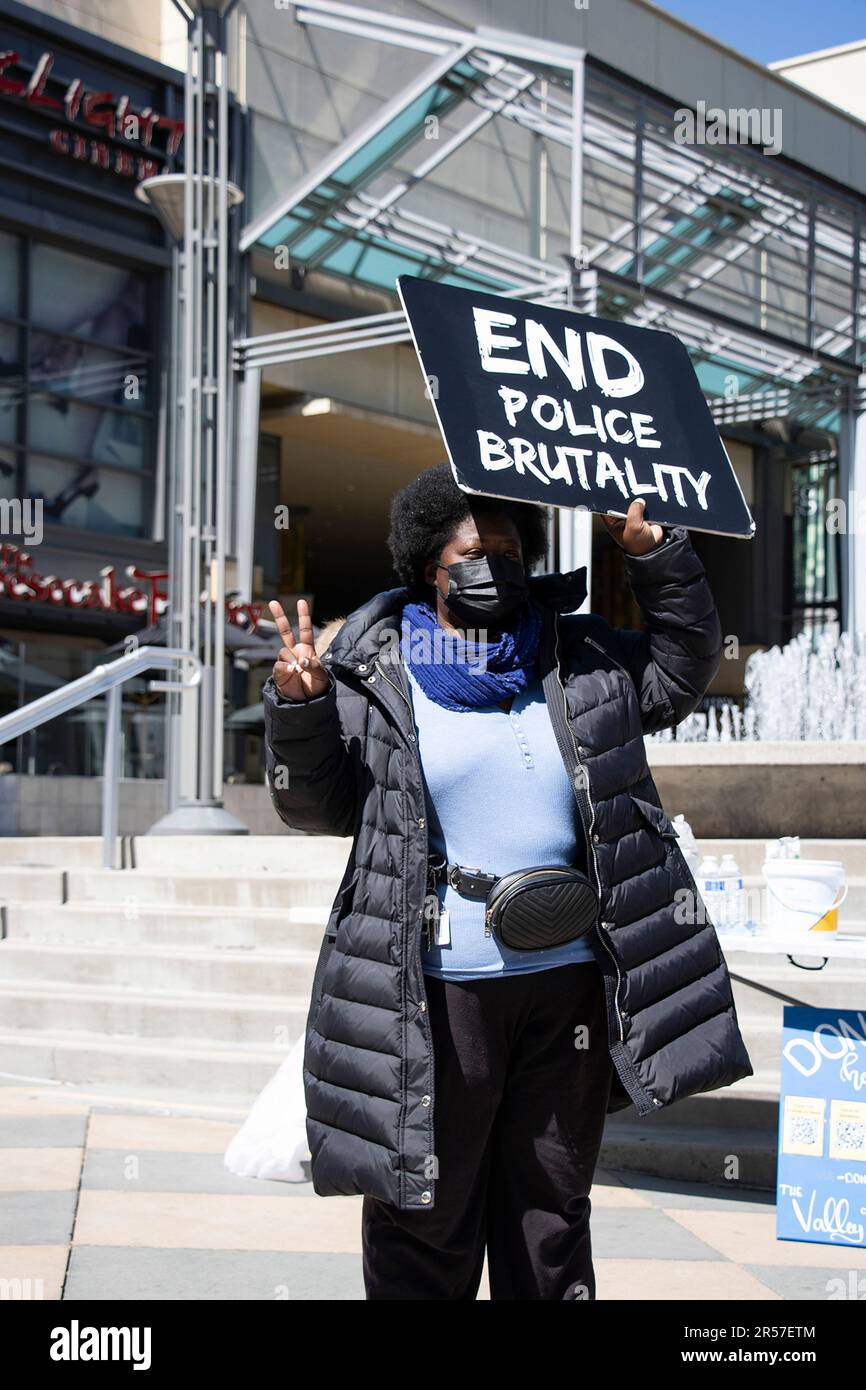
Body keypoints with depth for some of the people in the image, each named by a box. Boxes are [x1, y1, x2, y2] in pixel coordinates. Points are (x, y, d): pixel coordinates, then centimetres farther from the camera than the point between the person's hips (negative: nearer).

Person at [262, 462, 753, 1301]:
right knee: (427, 1210, 6)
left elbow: (682, 672, 20)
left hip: (568, 984, 4)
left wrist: (656, 556, 9)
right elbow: (317, 806, 2)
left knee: (552, 1206, 16)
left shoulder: (582, 659, 10)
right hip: (438, 991, -3)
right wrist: (298, 707, -14)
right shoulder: (374, 675, 0)